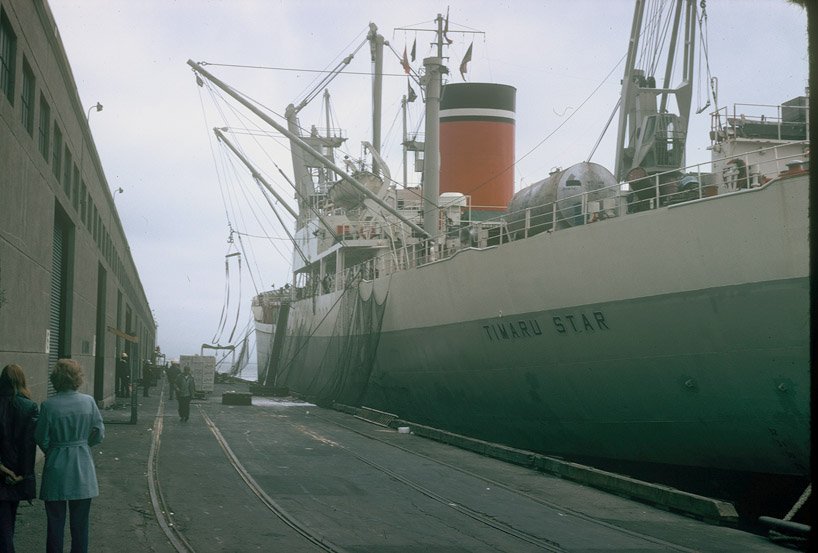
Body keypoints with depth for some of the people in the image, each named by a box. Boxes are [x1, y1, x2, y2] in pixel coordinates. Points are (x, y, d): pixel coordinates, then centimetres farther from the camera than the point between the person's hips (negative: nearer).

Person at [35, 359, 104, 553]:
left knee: (55, 522, 8)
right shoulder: (89, 402, -7)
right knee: (80, 522, 12)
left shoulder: (48, 405, -13)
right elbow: (99, 434, 0)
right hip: (83, 470, 2)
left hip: (57, 470, -2)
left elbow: (42, 439, -5)